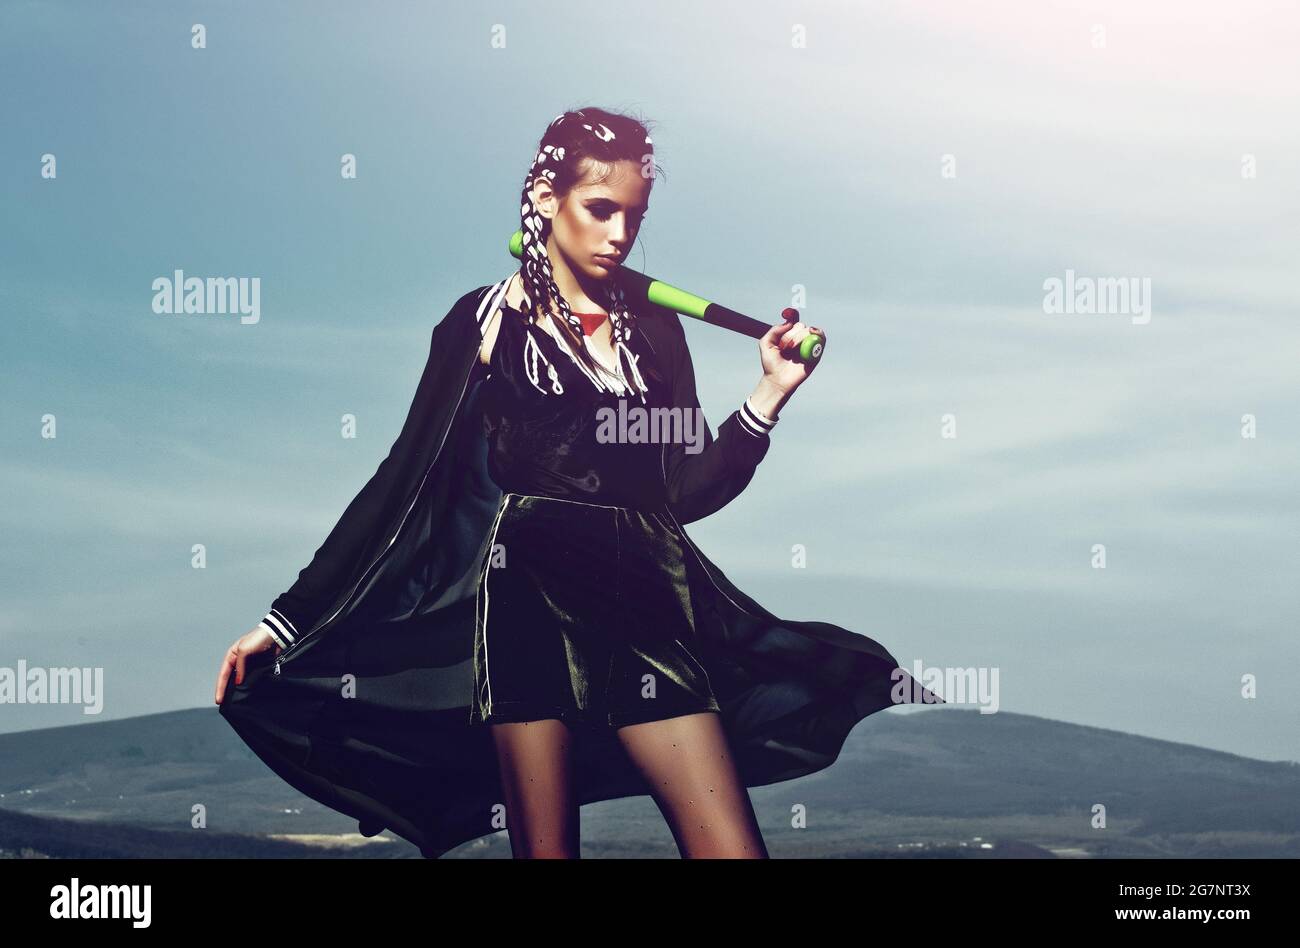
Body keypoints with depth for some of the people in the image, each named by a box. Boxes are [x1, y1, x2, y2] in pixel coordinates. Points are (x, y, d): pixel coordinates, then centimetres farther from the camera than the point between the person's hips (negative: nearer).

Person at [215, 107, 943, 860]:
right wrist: (288, 620, -1)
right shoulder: (485, 320, 5)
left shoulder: (654, 329, 14)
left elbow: (687, 490, 10)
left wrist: (771, 395, -1)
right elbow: (404, 483, 3)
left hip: (646, 606, 3)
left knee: (734, 847, -7)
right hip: (529, 605, -3)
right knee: (546, 847, 1)